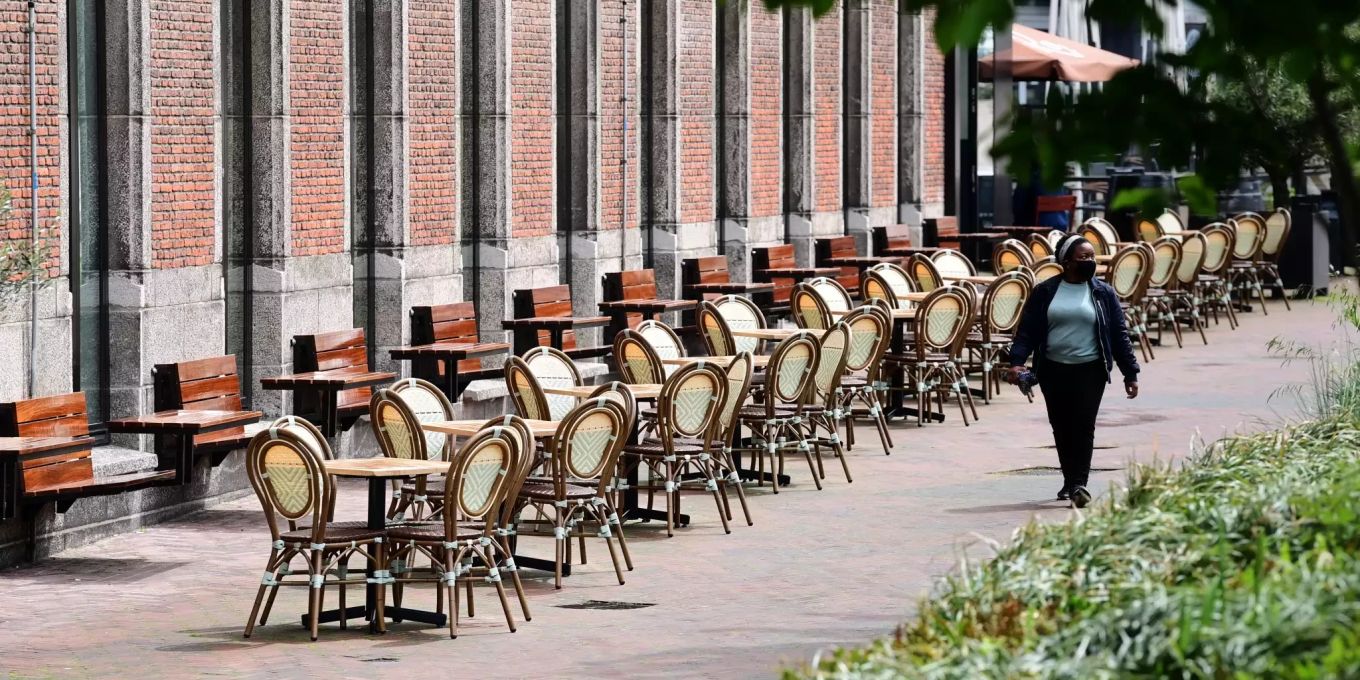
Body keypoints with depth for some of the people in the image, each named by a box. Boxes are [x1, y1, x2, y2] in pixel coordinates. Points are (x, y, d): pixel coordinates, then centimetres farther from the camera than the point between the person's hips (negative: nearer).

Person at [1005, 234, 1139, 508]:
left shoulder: (1103, 293, 4)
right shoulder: (1045, 292, 3)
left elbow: (1119, 334, 5)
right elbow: (1027, 330, 1)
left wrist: (1130, 372, 2)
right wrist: (1017, 361, -13)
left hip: (1089, 371, -1)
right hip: (1053, 371, 1)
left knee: (1083, 426, -11)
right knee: (1061, 428, 8)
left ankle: (1079, 484, -13)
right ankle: (1070, 481, 22)